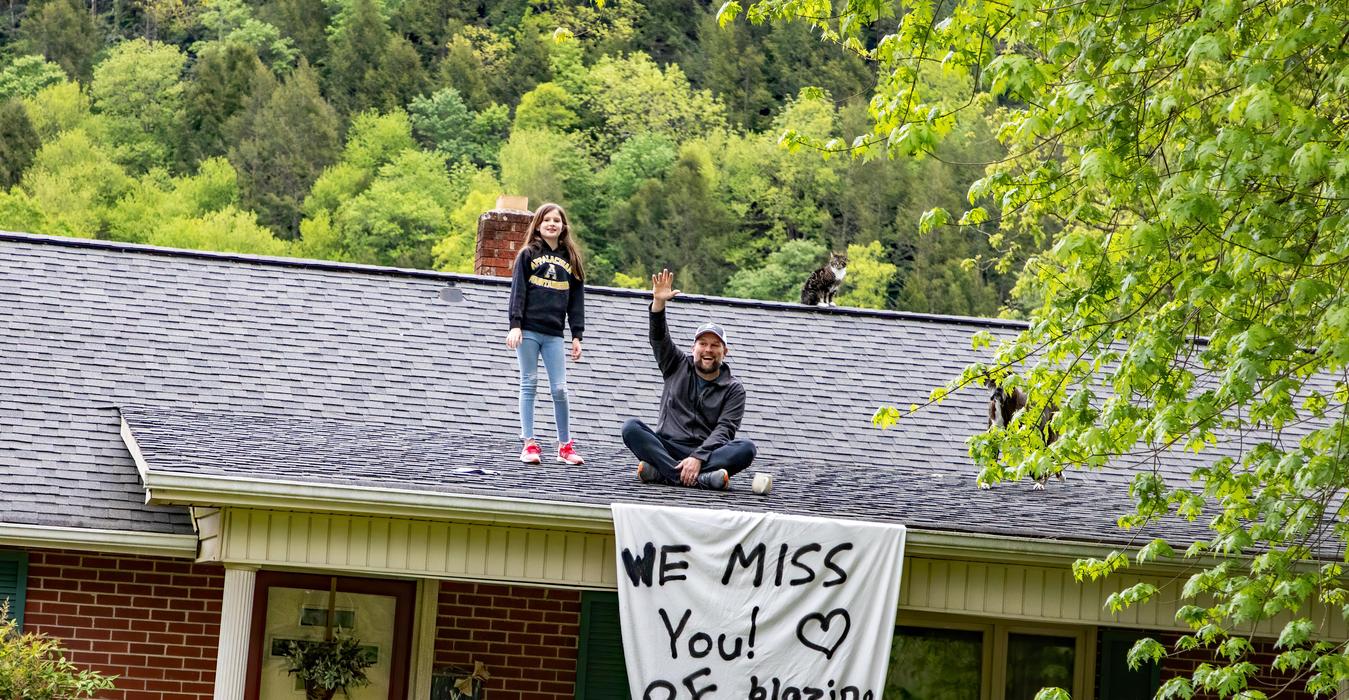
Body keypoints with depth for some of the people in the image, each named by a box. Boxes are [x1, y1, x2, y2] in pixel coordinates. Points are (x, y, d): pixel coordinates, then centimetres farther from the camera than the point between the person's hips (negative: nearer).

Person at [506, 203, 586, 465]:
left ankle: (565, 445, 8)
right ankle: (529, 444, 2)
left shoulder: (571, 260, 13)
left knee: (559, 389, -1)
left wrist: (577, 335, 7)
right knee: (529, 385, 0)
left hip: (554, 334, 2)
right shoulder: (528, 255, 5)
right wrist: (515, 325, -12)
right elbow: (518, 291, -2)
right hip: (528, 330, -2)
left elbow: (577, 299, 13)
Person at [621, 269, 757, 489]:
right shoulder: (678, 367, 16)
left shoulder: (733, 389, 8)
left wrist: (698, 458, -23)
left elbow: (724, 430, -6)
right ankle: (701, 479, -41)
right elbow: (659, 338, 1)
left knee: (746, 448, -30)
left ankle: (659, 472, -42)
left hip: (707, 453, -1)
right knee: (631, 427, -26)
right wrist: (659, 302, -18)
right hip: (667, 448, 1)